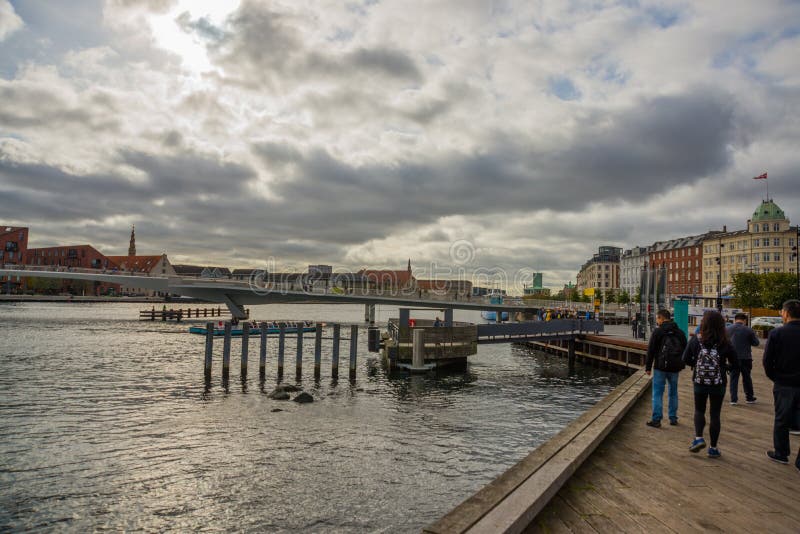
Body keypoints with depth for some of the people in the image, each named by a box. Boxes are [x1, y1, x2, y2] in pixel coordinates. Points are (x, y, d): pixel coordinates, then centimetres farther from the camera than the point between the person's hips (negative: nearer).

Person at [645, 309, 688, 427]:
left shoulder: (658, 332, -8)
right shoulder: (680, 332, 8)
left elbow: (651, 351, -9)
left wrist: (648, 367, -3)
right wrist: (681, 365, 20)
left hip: (660, 367, -5)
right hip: (675, 367, 5)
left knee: (658, 393, -1)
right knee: (673, 393, 15)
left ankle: (656, 419, -3)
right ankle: (673, 418, 20)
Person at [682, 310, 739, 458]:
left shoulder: (696, 340, -10)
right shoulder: (725, 343, -11)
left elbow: (686, 359, -6)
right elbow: (735, 364, -4)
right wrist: (723, 366, 14)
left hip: (699, 383, 0)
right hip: (718, 384, 0)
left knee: (699, 410, 20)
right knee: (715, 414, 10)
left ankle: (698, 438, 2)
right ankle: (713, 448, 16)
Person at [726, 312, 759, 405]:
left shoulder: (728, 329, -3)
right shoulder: (748, 330, -8)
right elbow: (756, 343, 0)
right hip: (746, 358, 0)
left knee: (733, 378, 5)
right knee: (747, 378, 14)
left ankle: (733, 399, 3)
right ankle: (749, 398, 24)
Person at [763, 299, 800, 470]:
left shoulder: (776, 333, -11)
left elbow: (767, 360, -10)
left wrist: (774, 377, 5)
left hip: (784, 385, -2)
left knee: (781, 421, 13)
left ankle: (781, 453, 24)